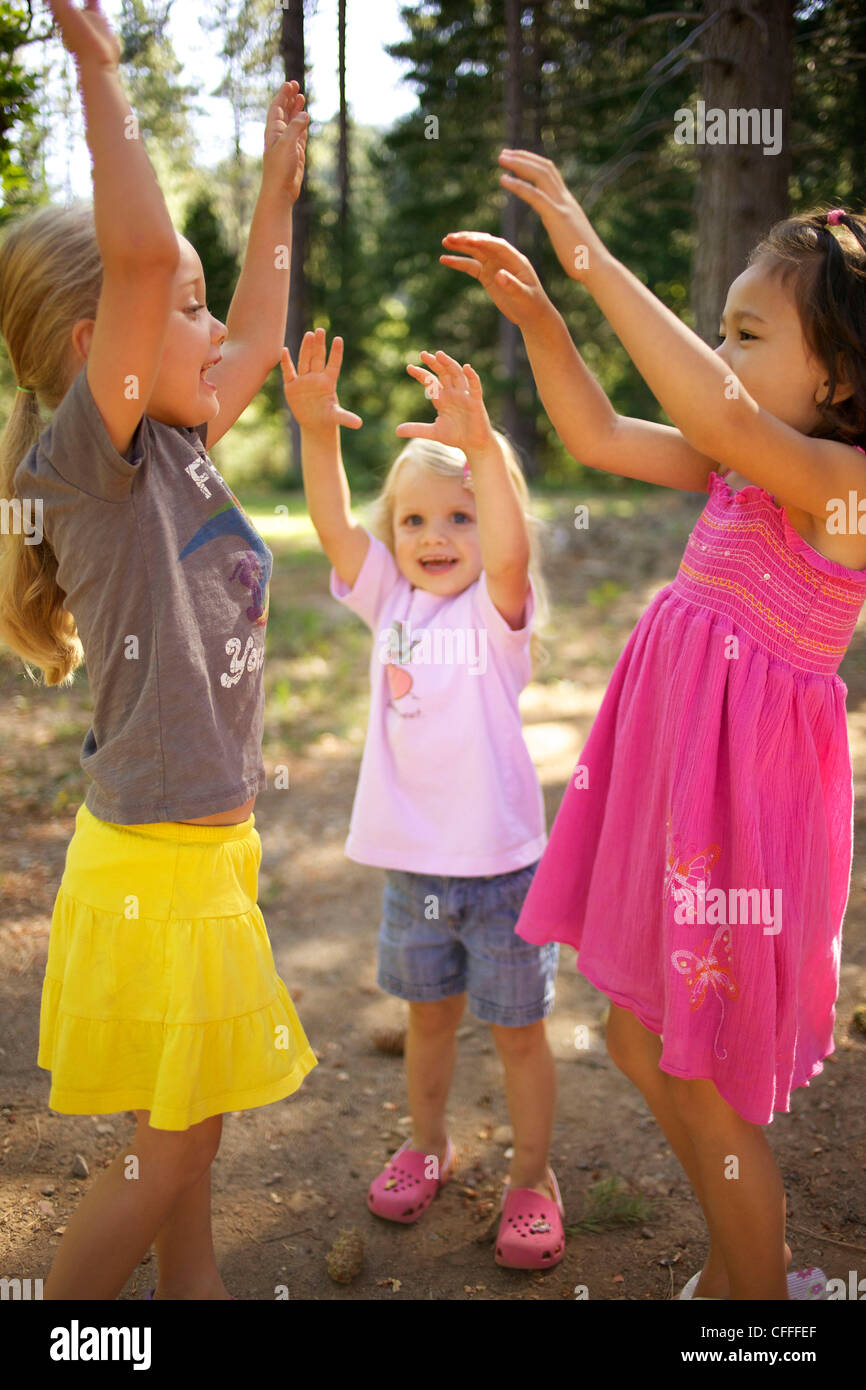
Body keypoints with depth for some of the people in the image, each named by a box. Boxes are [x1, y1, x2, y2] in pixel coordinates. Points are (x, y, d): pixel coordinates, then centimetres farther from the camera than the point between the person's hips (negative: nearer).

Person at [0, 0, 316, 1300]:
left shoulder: (177, 447, 7)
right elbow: (139, 250, -32)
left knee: (193, 1127, 21)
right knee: (167, 1149, 7)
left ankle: (192, 1288, 38)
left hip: (208, 845, 8)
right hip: (155, 860, -8)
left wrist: (280, 183, 25)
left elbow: (258, 339, 22)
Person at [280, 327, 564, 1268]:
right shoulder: (390, 603, 1)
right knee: (428, 1015, 23)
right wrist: (317, 432, -28)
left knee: (518, 1029, 12)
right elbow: (334, 527, -12)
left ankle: (532, 1175, 31)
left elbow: (511, 551, -32)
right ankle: (428, 1144, 44)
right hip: (411, 862, 4)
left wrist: (480, 444, -48)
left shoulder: (498, 608, -11)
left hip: (501, 862, -4)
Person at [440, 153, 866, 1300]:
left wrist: (595, 262, -34)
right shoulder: (743, 468, 8)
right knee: (638, 1041, 21)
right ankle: (733, 1266, 43)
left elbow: (724, 416, -36)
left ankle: (759, 1288, 32)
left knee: (705, 1085, 6)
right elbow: (600, 437, 14)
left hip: (746, 796, -9)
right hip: (673, 776, 9)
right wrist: (536, 314, 2)